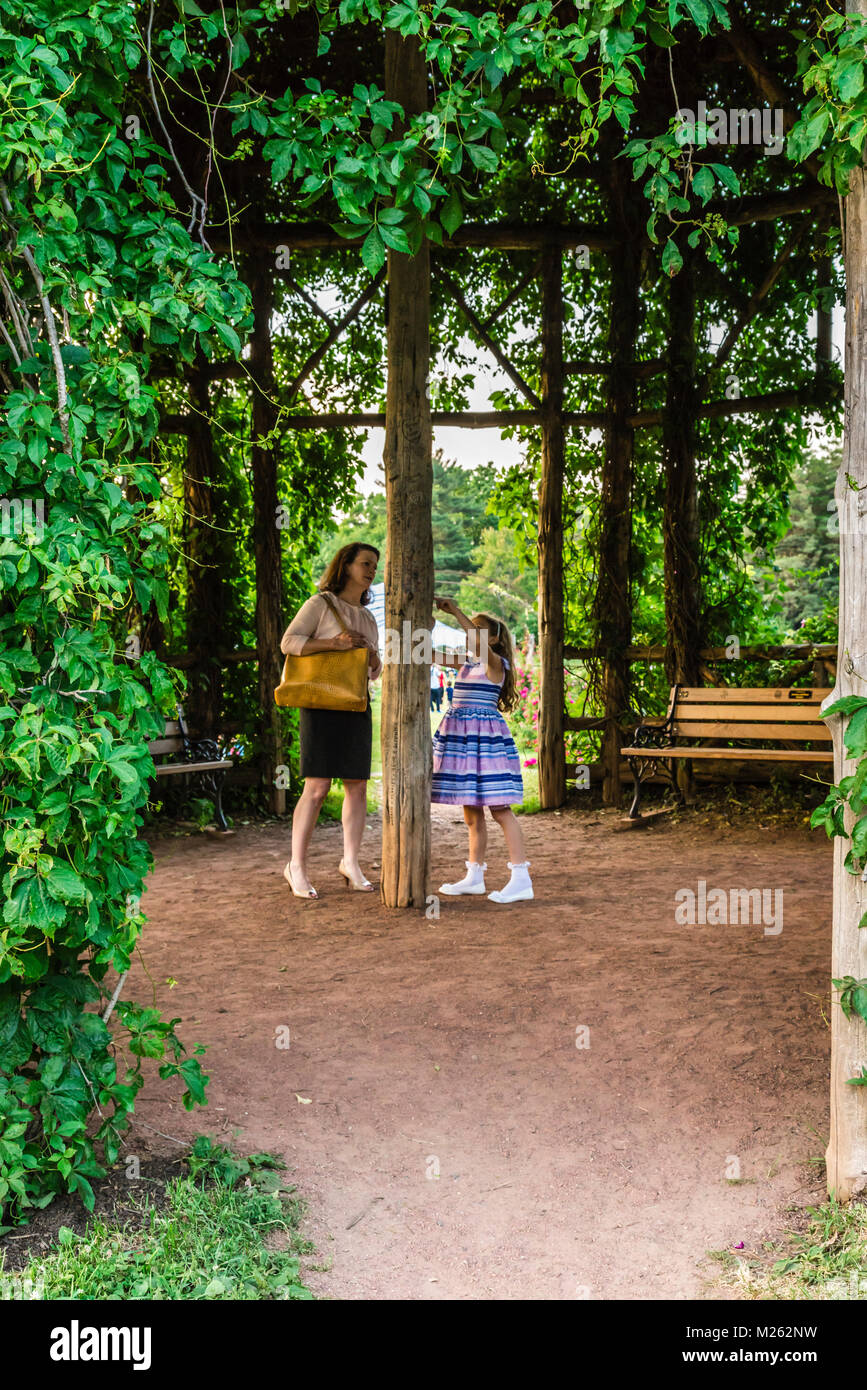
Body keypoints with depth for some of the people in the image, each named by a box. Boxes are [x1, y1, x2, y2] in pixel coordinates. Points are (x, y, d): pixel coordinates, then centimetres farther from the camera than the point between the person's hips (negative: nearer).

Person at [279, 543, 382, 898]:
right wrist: (333, 643, -21)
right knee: (317, 787, -10)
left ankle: (350, 862, 14)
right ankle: (296, 867, -1)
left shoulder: (368, 618, 18)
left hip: (356, 707, 7)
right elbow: (289, 642, -11)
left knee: (358, 786, 3)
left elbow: (375, 672, 21)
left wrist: (373, 657, -3)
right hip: (322, 704, -6)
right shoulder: (320, 604, -1)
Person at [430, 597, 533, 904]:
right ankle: (474, 876, 21)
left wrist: (456, 612, -27)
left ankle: (522, 879, -7)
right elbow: (433, 655, 15)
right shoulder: (466, 662, 15)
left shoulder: (495, 663, -7)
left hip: (485, 738, -8)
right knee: (471, 812, 13)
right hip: (461, 738, 8)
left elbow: (481, 647, -26)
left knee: (500, 809, -8)